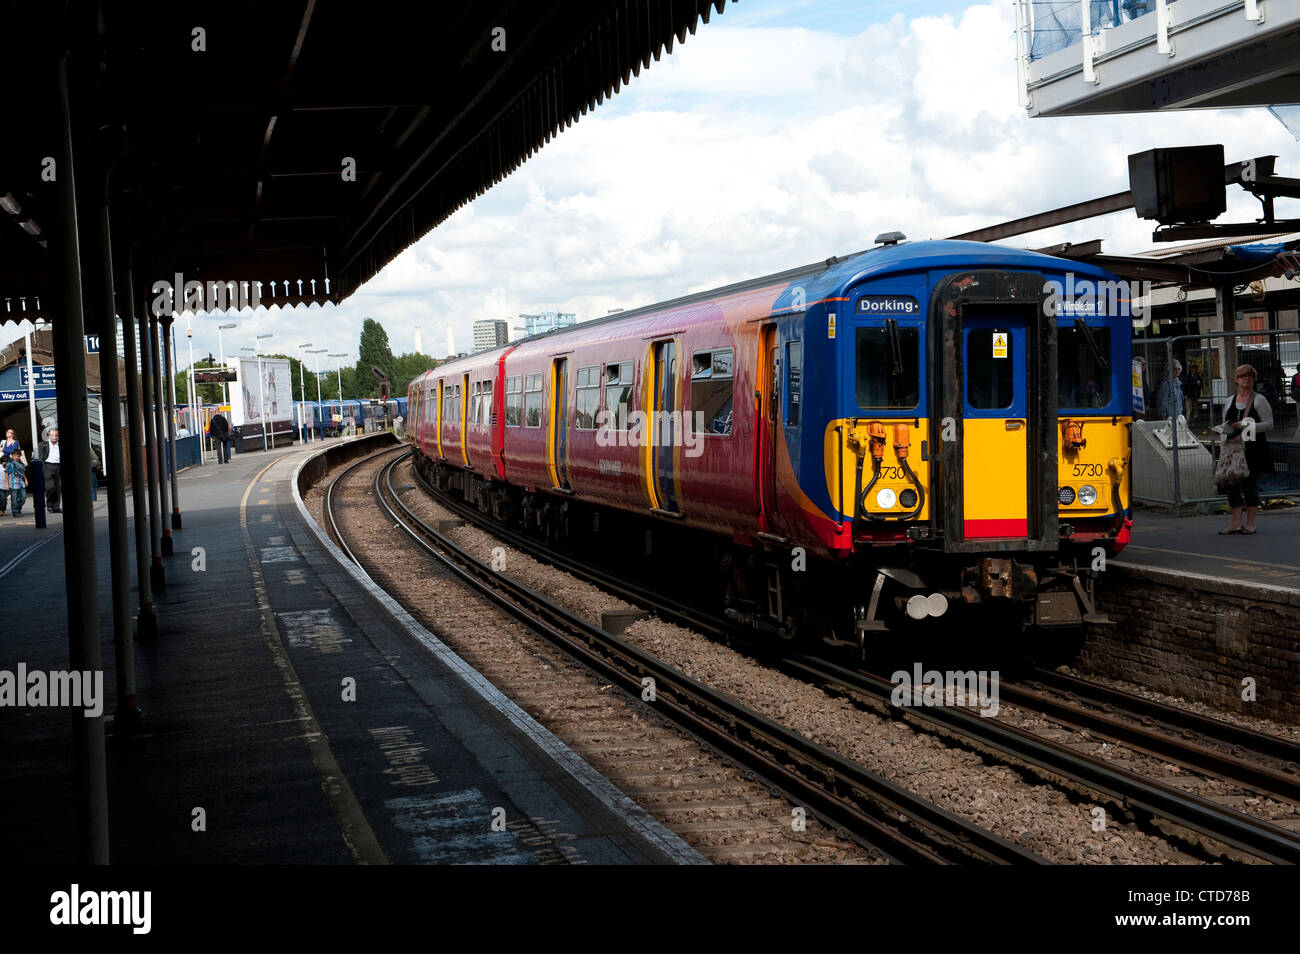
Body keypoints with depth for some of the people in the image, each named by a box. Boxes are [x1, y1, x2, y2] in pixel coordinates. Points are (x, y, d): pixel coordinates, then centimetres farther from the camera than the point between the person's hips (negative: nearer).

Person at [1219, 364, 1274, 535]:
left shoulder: (1259, 400, 0)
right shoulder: (1230, 402, 15)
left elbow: (1269, 424, -7)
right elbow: (1225, 426, 23)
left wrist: (1244, 425, -16)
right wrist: (1227, 427, -2)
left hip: (1253, 449, -5)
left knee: (1250, 485, -4)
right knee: (1232, 484, 0)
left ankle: (1250, 523, 5)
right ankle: (1236, 522, 6)